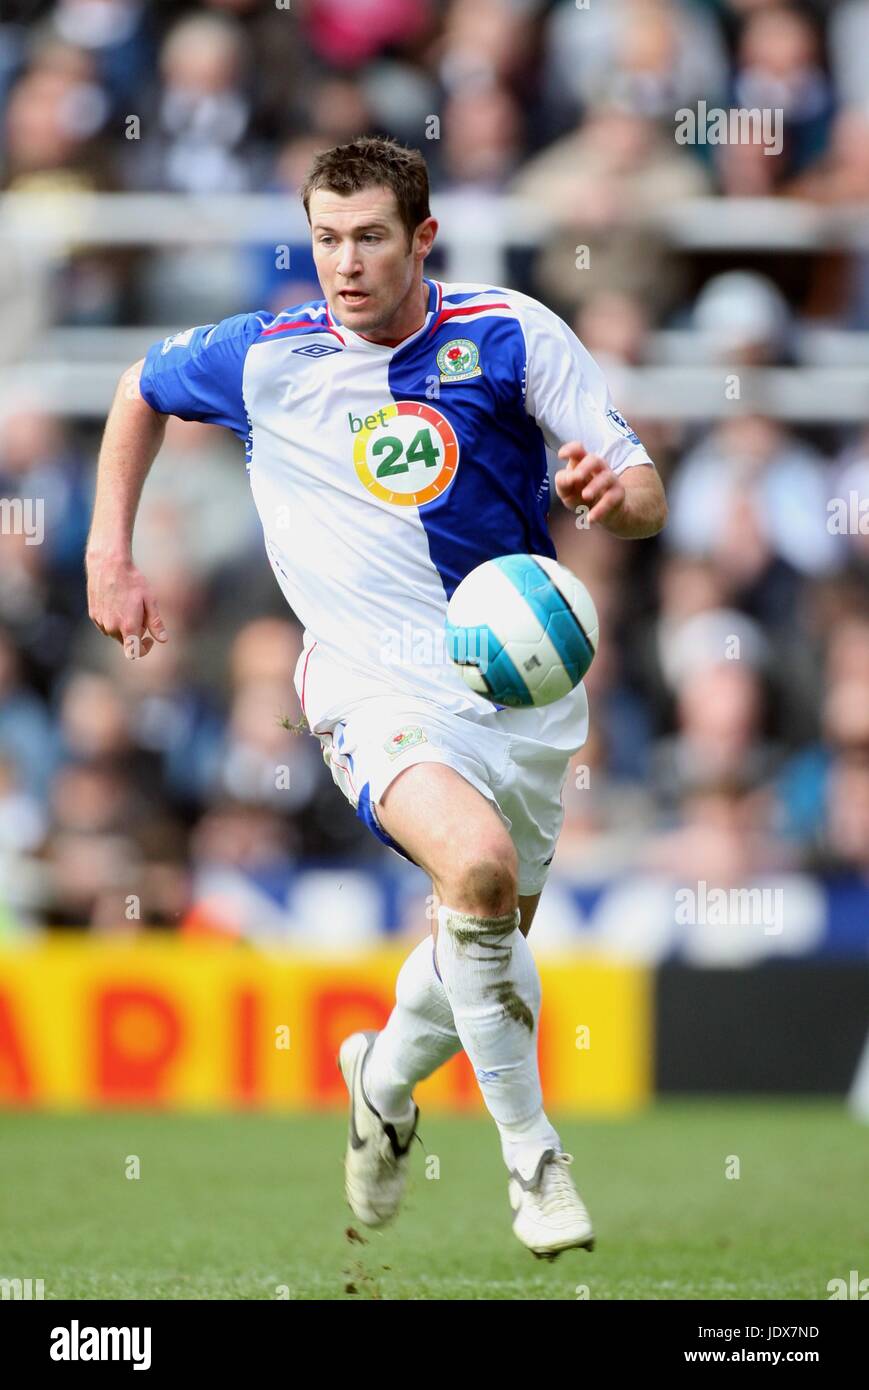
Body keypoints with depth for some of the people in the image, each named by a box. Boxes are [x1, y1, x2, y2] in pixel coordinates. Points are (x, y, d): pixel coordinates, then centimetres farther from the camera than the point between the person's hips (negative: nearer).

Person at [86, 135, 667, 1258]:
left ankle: (384, 1078, 47)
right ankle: (530, 1157, -17)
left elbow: (645, 496, -5)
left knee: (488, 941, 12)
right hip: (379, 688, -3)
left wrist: (615, 491, -30)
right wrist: (109, 556, 13)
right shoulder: (265, 357, -2)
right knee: (479, 867, -30)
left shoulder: (514, 335, -5)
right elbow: (141, 388, 19)